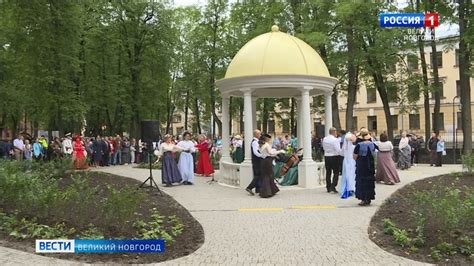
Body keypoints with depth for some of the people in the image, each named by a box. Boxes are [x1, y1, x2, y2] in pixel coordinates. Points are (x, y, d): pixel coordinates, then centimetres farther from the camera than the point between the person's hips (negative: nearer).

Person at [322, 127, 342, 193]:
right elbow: (338, 150, -18)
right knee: (336, 173, 2)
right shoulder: (335, 139, -15)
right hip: (334, 157, -6)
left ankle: (328, 188, 17)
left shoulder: (324, 139, 4)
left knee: (328, 172, 12)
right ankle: (333, 186, -8)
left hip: (326, 156, 6)